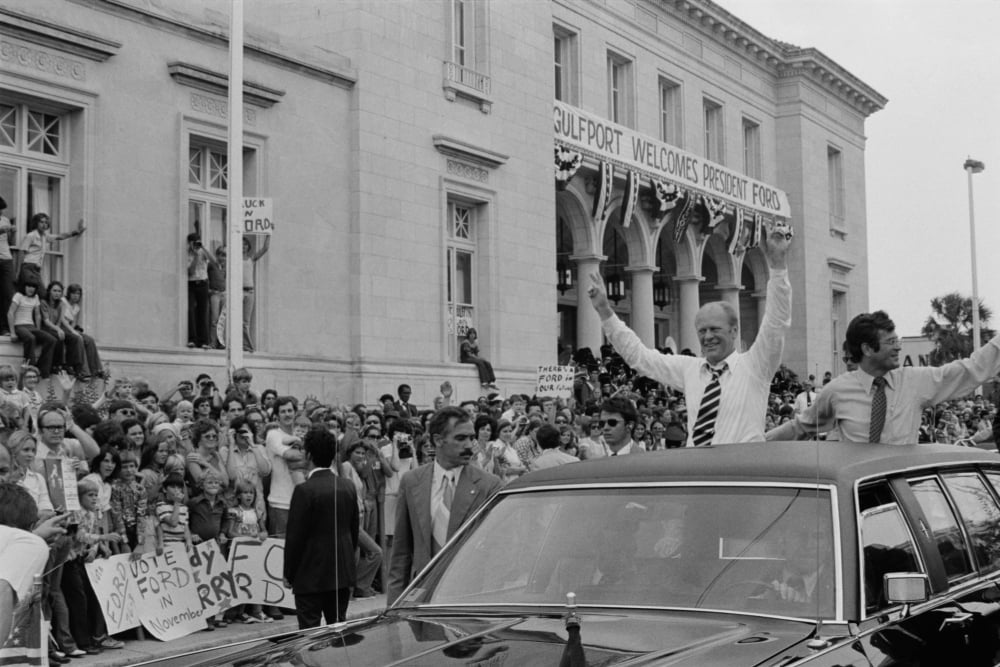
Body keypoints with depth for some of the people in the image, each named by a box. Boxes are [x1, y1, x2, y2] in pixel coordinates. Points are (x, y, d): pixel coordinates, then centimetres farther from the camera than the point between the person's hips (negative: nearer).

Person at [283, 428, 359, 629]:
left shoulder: (305, 490, -15)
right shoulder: (348, 487, 5)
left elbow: (295, 536, -13)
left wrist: (289, 574, -3)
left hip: (311, 574, -6)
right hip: (343, 573, 6)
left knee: (309, 630, -1)